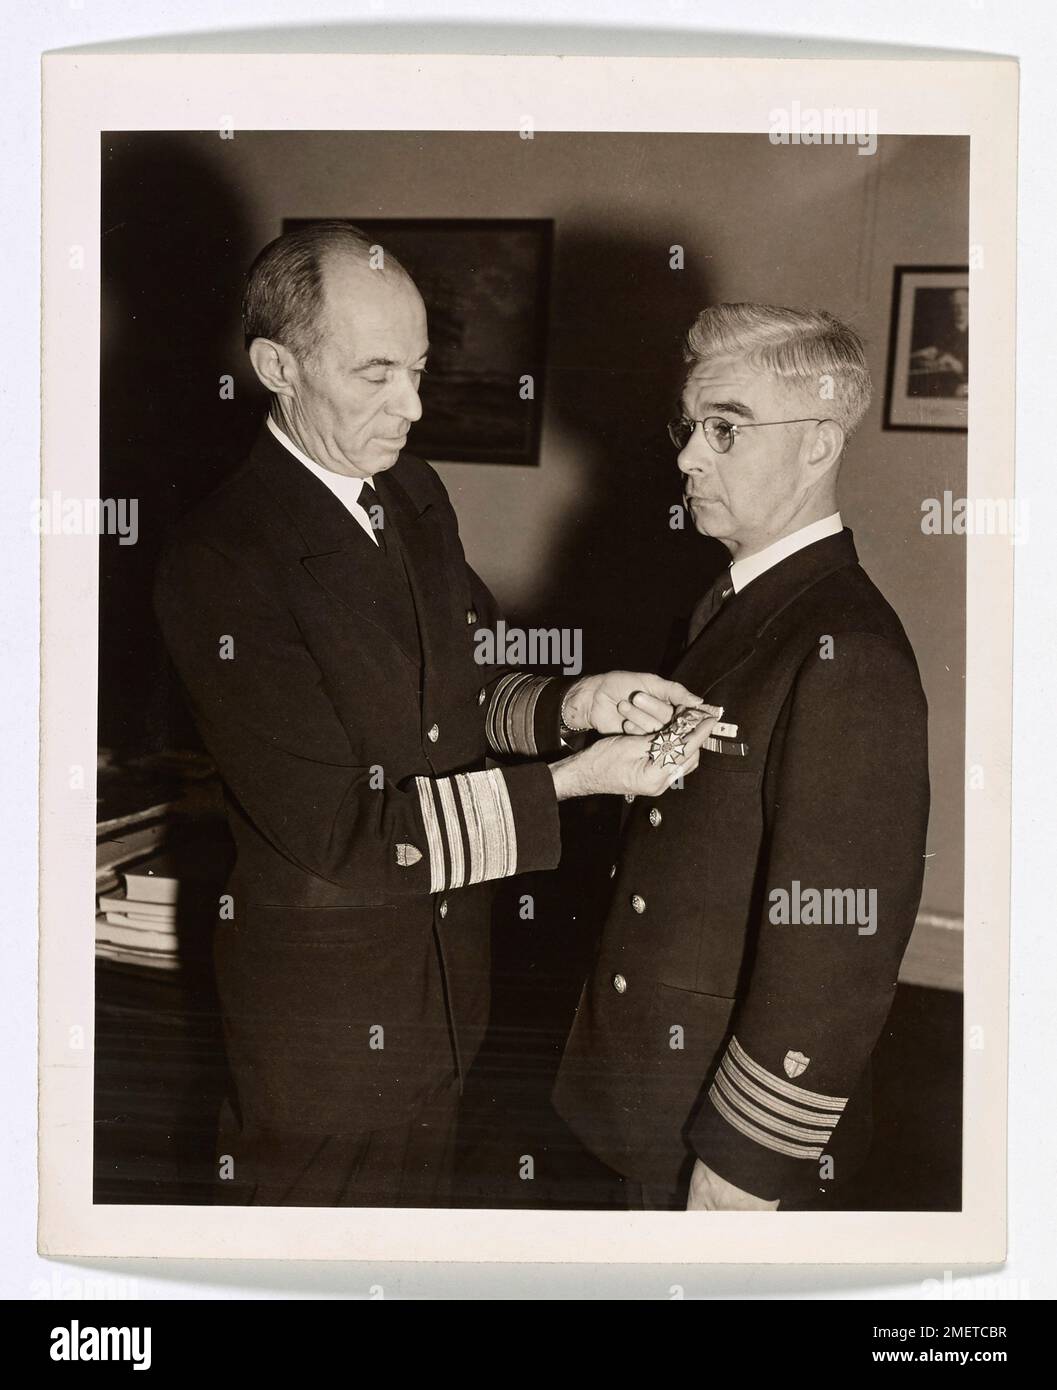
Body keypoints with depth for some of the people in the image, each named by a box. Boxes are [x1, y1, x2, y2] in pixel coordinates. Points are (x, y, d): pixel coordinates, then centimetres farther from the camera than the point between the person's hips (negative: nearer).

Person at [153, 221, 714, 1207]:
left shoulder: (416, 494, 1)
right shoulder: (217, 563, -24)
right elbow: (336, 828, -25)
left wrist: (567, 704, -12)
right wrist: (569, 781, -24)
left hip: (445, 969, 7)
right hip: (321, 1005, -6)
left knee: (419, 1192, 25)